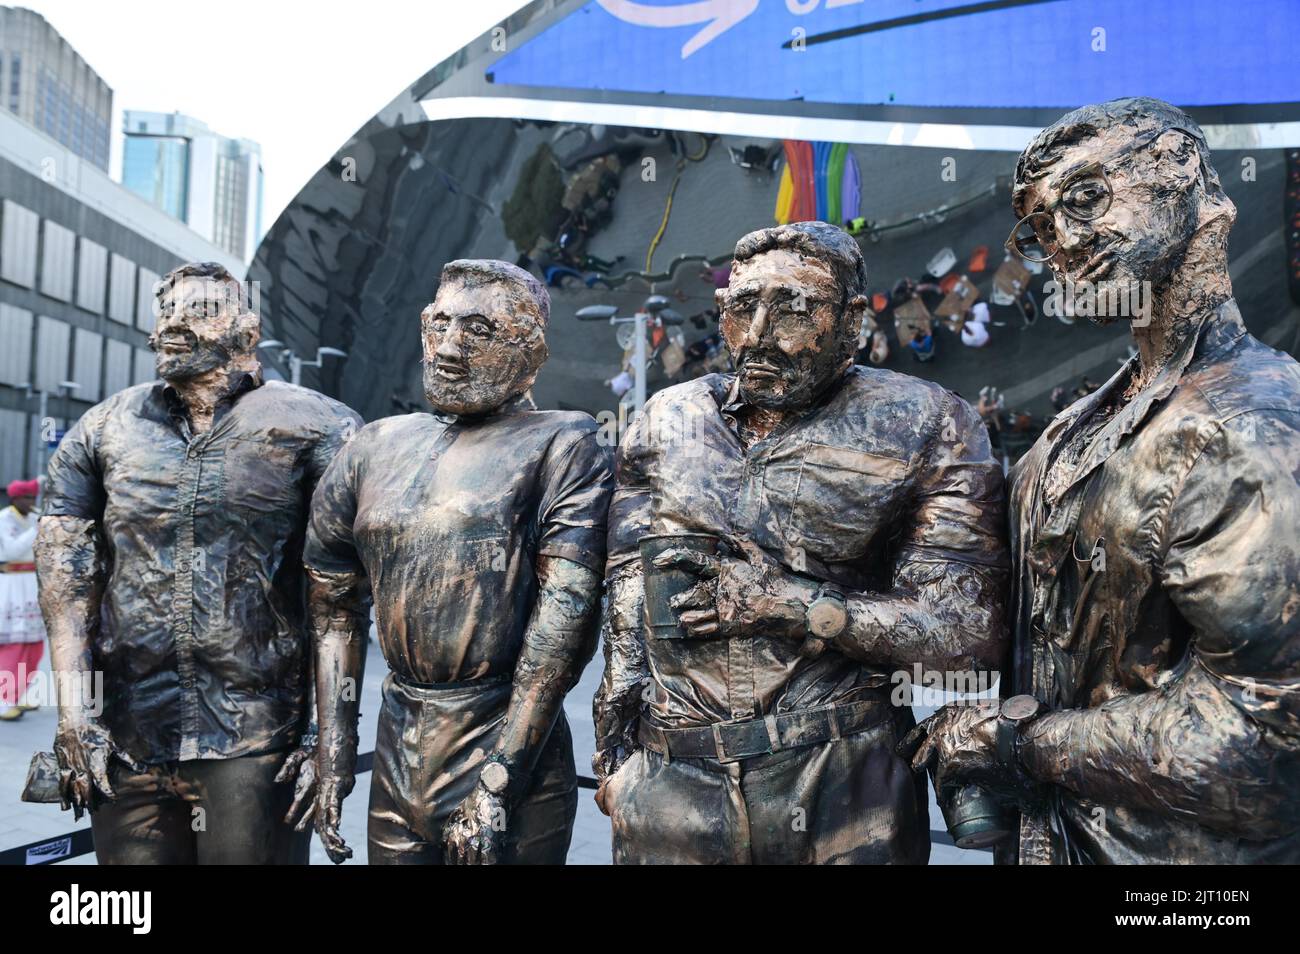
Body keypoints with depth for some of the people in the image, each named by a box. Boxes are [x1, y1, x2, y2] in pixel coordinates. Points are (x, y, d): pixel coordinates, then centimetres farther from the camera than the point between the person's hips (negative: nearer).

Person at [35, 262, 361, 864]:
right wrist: (74, 712, -1)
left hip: (256, 741, -3)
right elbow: (65, 571, 6)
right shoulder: (103, 431, 8)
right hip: (125, 741, 4)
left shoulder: (313, 429, -3)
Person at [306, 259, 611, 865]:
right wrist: (334, 753, 6)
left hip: (508, 747, -4)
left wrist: (497, 779, -18)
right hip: (397, 750, 5)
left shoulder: (561, 446, -7)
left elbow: (566, 614, -15)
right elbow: (336, 608, 12)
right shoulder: (376, 448, 8)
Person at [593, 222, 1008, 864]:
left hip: (842, 793, -2)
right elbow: (626, 596, 9)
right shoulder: (666, 421, 6)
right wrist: (614, 753, 7)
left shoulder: (925, 429, -5)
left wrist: (788, 605, -15)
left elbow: (970, 632, -9)